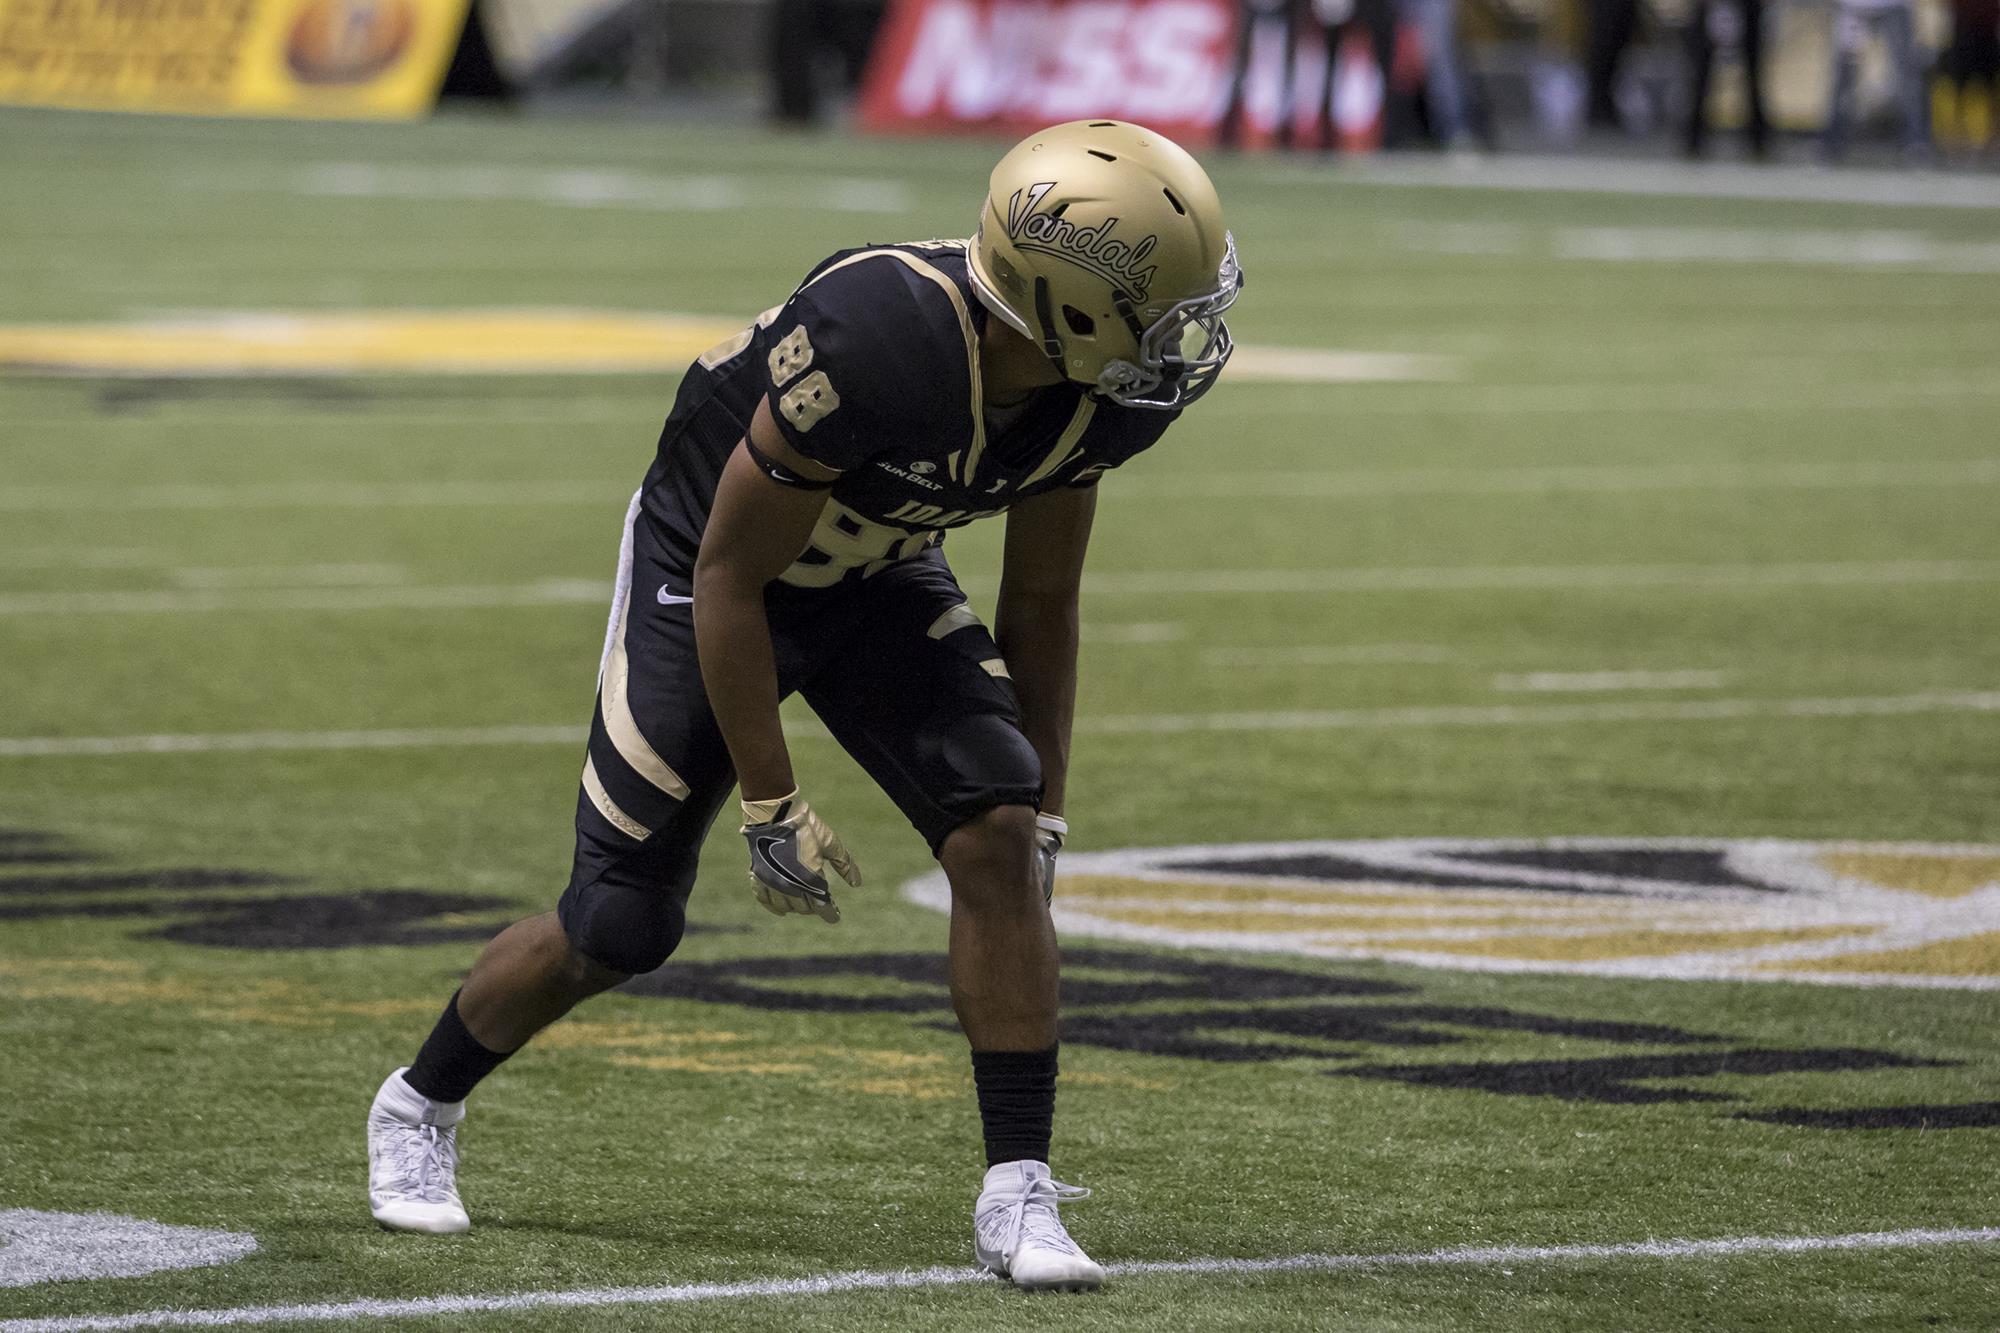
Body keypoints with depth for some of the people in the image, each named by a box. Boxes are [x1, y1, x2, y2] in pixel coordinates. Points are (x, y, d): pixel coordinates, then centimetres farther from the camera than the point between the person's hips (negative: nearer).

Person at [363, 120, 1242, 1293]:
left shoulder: (1097, 396, -19)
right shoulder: (878, 341, -40)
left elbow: (1042, 602, 0)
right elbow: (730, 581, -27)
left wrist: (1045, 803, 2)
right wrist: (772, 805, -22)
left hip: (878, 581, 5)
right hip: (708, 567, -5)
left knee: (998, 840, -16)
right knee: (621, 927, 0)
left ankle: (1019, 1194, -9)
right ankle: (421, 1107, 28)